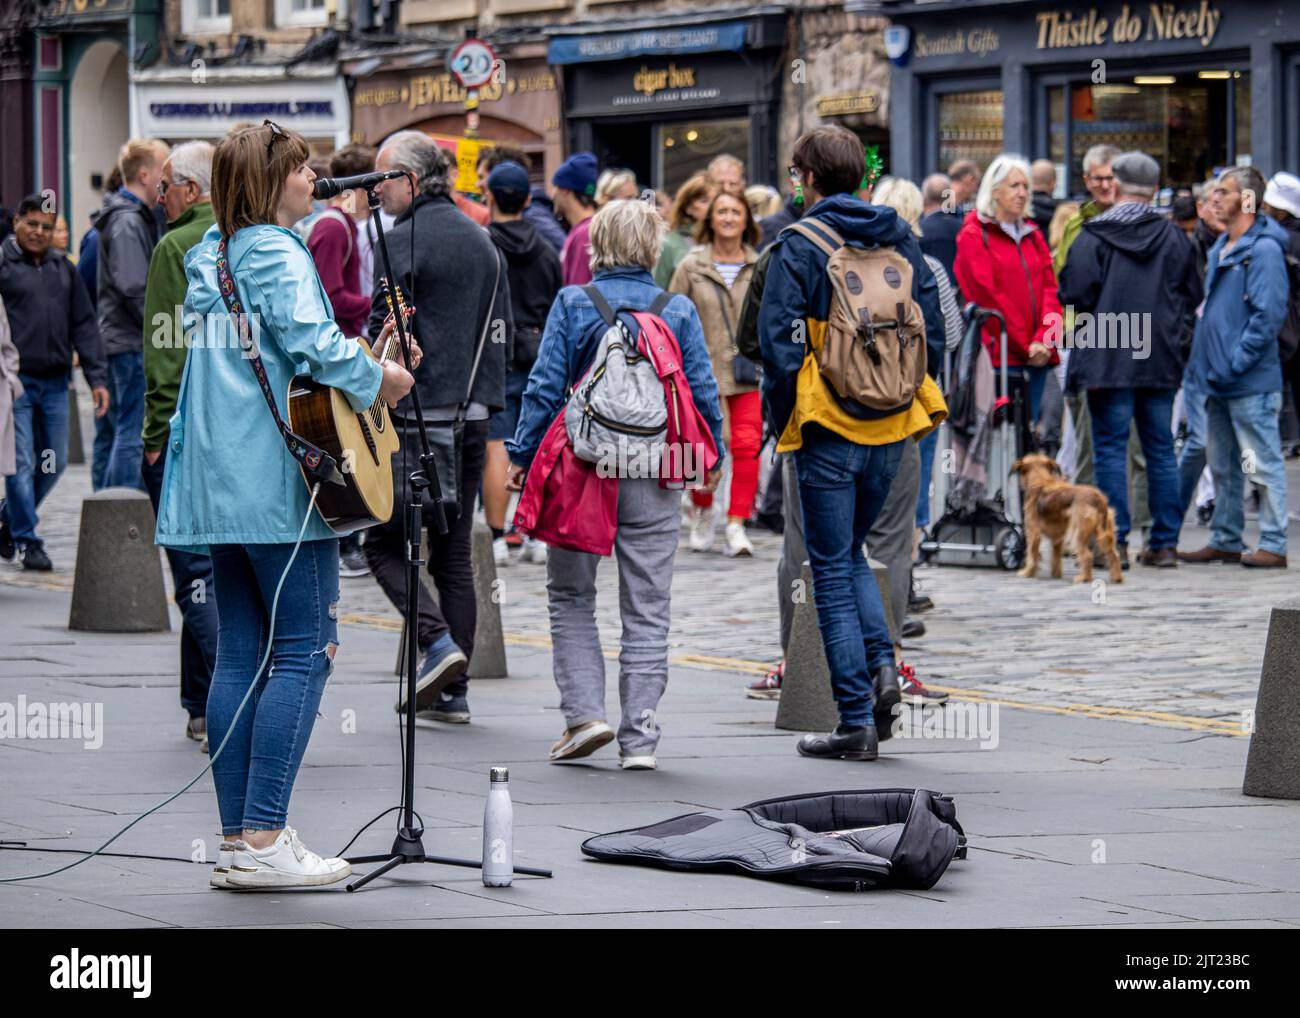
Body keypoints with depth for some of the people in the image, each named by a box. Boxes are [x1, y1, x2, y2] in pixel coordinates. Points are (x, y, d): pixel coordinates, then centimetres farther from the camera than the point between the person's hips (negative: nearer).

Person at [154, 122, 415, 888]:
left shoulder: (213, 257, 16)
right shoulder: (277, 254, -11)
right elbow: (316, 343, -23)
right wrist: (378, 380, -7)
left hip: (223, 483, 9)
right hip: (283, 480, -9)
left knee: (242, 655, 9)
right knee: (305, 653, -6)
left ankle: (239, 840, 8)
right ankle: (264, 843, -11)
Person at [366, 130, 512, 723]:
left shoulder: (405, 239, -10)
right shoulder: (480, 241, 14)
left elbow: (384, 331, -13)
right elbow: (500, 332, 18)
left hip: (415, 414, -7)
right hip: (471, 414, 7)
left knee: (384, 540, 3)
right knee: (453, 552, 10)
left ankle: (437, 642, -15)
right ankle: (453, 690, 9)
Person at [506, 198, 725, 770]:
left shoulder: (572, 304, -3)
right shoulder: (679, 311, 1)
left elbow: (545, 387, -5)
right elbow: (703, 393, 3)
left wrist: (522, 456, 2)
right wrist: (711, 459, 17)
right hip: (653, 474, 1)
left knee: (570, 596, 14)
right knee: (647, 610, 6)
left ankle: (584, 712, -1)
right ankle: (639, 738, 3)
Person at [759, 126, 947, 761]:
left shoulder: (798, 247, -9)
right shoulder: (899, 239, 7)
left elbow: (779, 342, -13)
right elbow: (930, 327, 8)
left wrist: (784, 422, -1)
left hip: (828, 428, -5)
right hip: (890, 429, 5)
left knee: (832, 570, 1)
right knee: (851, 552, 22)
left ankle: (857, 719, -1)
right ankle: (881, 665, 1)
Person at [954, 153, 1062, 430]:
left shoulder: (1032, 235, 19)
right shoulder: (973, 236, -1)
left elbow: (1050, 289, 10)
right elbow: (986, 297, -8)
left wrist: (1043, 340, -7)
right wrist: (1025, 346, -10)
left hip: (1036, 355, 6)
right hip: (998, 356, -6)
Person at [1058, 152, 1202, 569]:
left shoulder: (1093, 237, -8)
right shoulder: (1174, 237, 5)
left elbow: (1074, 295, -11)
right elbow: (1193, 296, 10)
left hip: (1108, 360, -4)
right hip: (1161, 362, 4)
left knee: (1111, 448, 0)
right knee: (1160, 449, 9)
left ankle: (1114, 541, -4)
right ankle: (1165, 541, 10)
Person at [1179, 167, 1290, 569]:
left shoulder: (1264, 249, -13)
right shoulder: (1221, 248, 15)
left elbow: (1268, 314, -19)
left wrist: (1234, 364, -20)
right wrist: (1203, 361, 14)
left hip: (1251, 382, -9)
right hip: (1219, 382, 9)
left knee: (1263, 464, -4)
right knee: (1222, 466, 15)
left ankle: (1274, 546, -1)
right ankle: (1225, 541, 23)